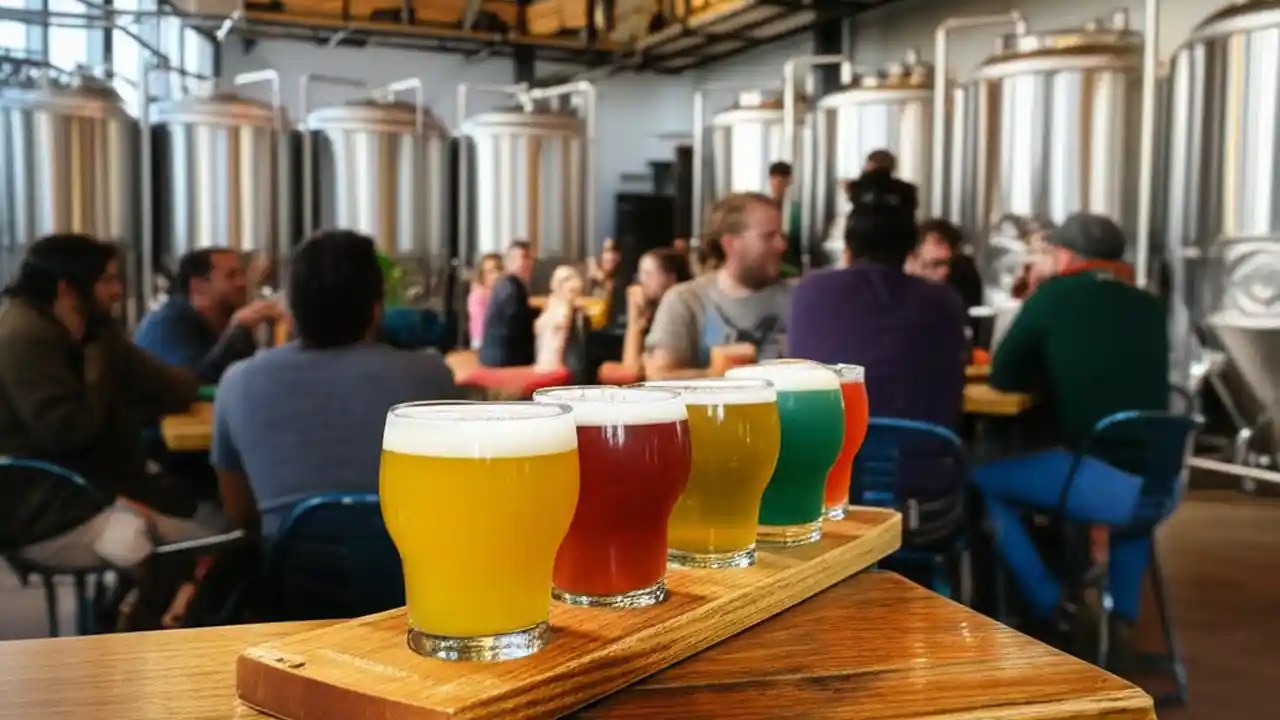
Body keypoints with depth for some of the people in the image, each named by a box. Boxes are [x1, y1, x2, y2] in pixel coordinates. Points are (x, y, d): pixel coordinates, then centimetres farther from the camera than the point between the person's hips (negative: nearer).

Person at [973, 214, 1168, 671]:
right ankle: (1122, 621, 27)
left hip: (1100, 481, -6)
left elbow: (1003, 375, 9)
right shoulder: (1149, 307, 17)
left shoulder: (1055, 294, 3)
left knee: (982, 479, 11)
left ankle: (1051, 609, 11)